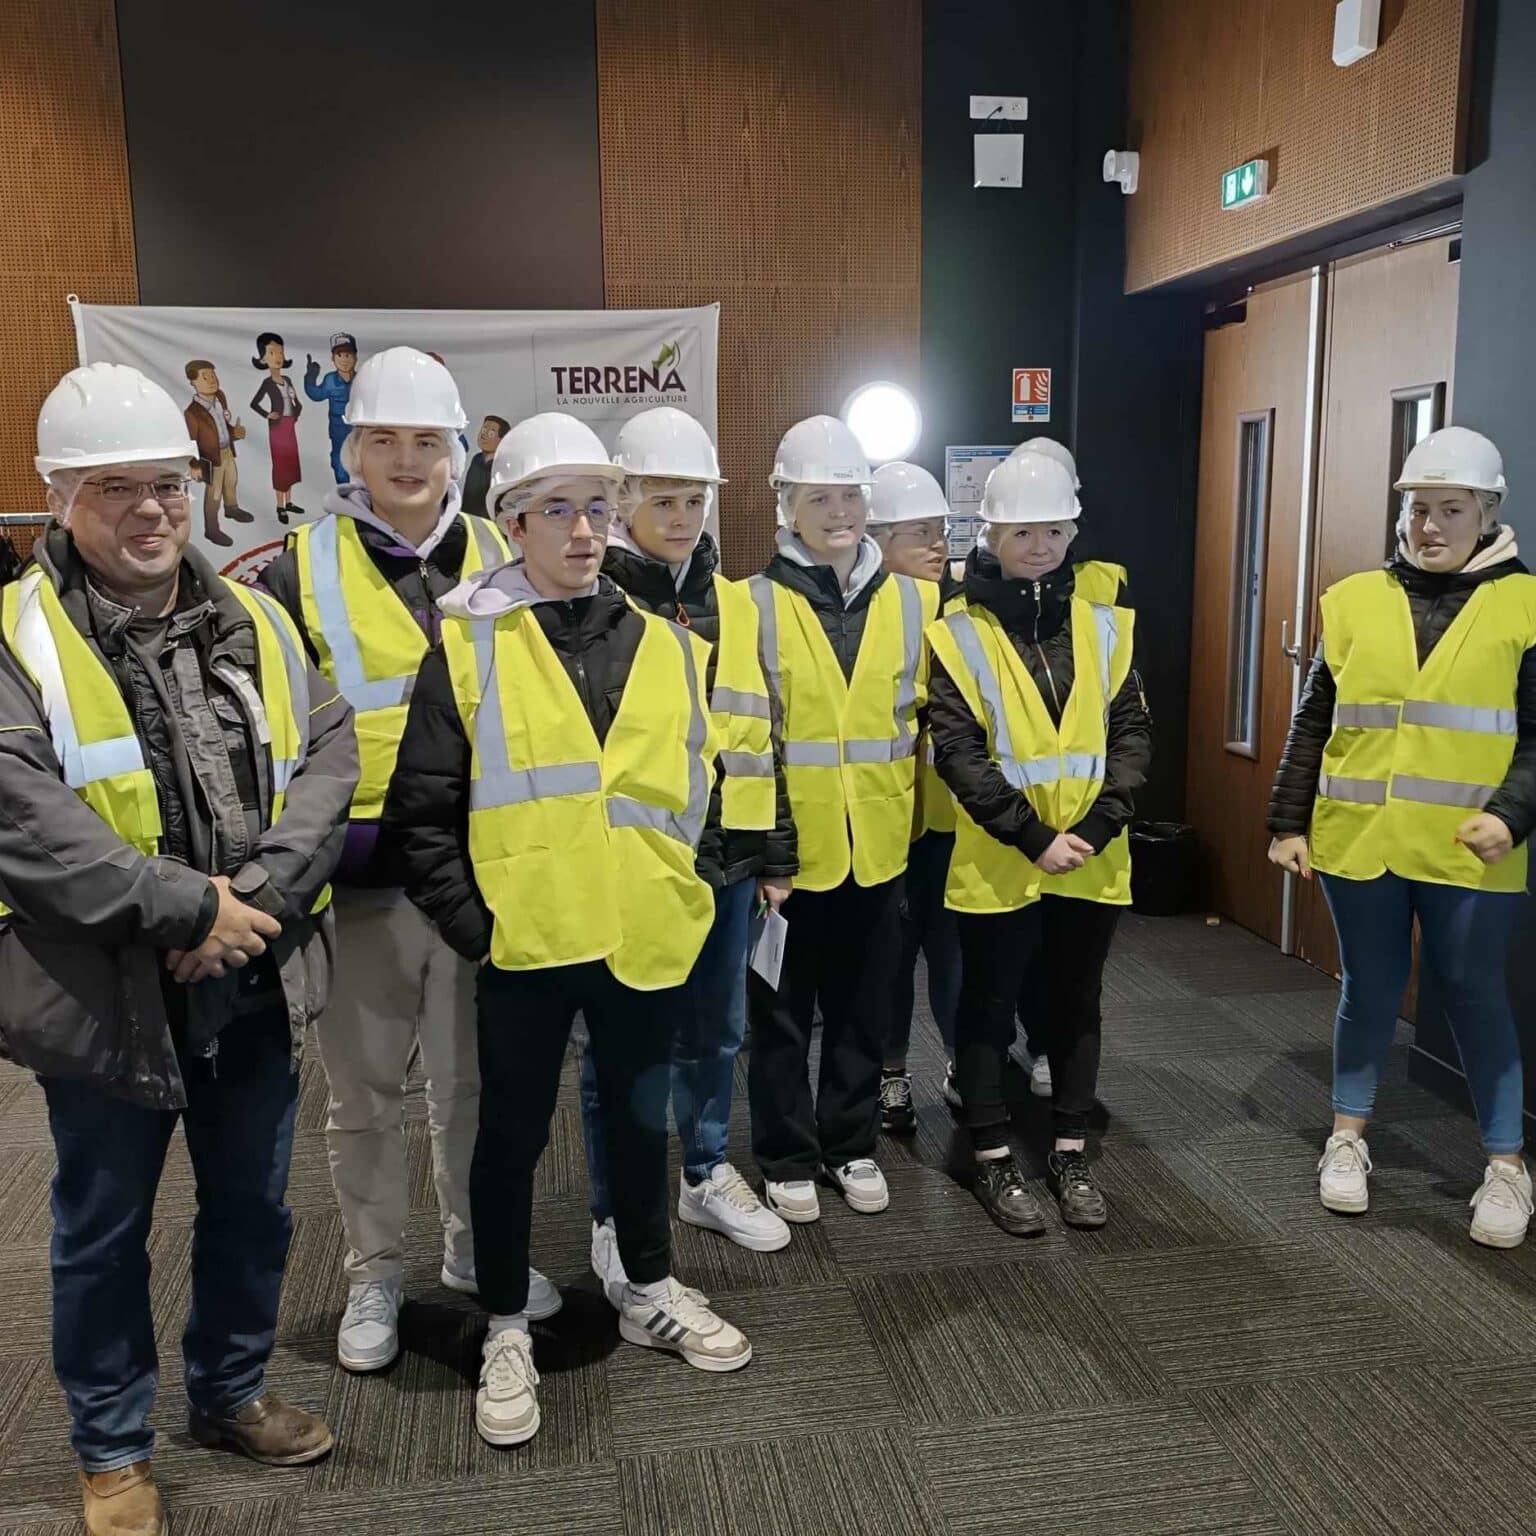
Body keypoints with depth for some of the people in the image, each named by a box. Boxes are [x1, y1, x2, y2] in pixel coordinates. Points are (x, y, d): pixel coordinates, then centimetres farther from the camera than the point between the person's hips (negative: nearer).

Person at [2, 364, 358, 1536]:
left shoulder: (254, 622, 4)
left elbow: (329, 758, -4)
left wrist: (258, 895, -17)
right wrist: (187, 908, -22)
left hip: (255, 982, 4)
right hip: (105, 993, -4)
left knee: (253, 1205, 19)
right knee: (104, 1230, 15)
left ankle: (231, 1391, 43)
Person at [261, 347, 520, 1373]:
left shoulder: (496, 561, 5)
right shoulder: (303, 569, -3)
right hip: (357, 876, -2)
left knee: (474, 1078, 15)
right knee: (367, 1090, 12)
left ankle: (478, 1249, 35)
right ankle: (376, 1273, 30)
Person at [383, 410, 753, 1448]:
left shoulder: (666, 643, 6)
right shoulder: (469, 644, -4)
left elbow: (702, 782, 13)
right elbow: (421, 810, -6)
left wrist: (691, 887, 8)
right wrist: (470, 923, -9)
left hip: (646, 938, 3)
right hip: (526, 943, -3)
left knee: (641, 1119, 19)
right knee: (515, 1133, 12)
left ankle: (651, 1293, 40)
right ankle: (507, 1331, 31)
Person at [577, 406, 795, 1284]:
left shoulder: (733, 604, 11)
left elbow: (759, 733, 14)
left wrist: (775, 854, 12)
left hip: (723, 854, 5)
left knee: (717, 1030, 18)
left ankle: (708, 1176, 37)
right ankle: (616, 1214, 22)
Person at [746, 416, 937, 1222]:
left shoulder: (914, 601, 4)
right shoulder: (755, 605, -6)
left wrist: (909, 807, 10)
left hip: (877, 843, 3)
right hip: (790, 844, -3)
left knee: (863, 1004, 15)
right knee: (782, 1009, 9)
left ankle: (852, 1146, 31)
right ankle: (787, 1158, 25)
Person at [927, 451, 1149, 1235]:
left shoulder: (1102, 626, 4)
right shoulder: (960, 634, -7)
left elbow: (1132, 730, 2)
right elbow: (957, 751, -13)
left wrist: (1100, 822, -12)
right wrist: (1033, 836, -18)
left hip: (1092, 861, 4)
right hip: (998, 862, -3)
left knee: (1076, 1005, 15)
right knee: (989, 1007, 8)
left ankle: (1070, 1153, 31)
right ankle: (993, 1159, 23)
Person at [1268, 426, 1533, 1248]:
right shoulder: (1354, 600, 5)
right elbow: (1313, 724, 8)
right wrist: (1289, 822, 6)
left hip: (1468, 851, -2)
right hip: (1358, 841, 2)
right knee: (1369, 989, 13)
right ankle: (1348, 1138, 29)